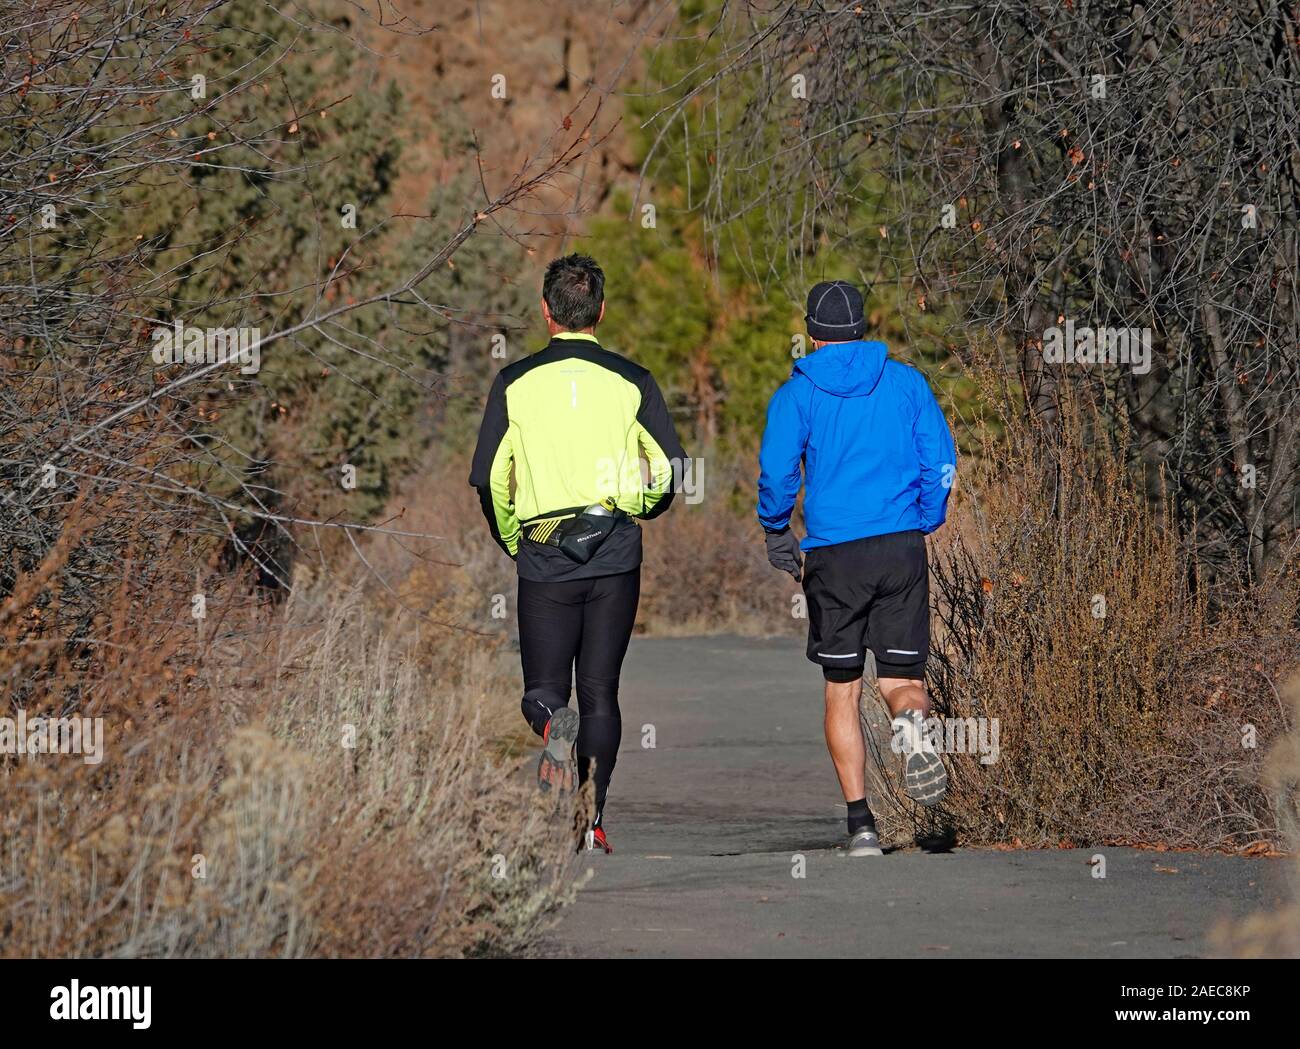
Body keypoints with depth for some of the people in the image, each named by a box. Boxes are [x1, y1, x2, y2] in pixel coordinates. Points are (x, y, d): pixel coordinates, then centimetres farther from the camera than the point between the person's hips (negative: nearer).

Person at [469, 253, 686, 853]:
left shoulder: (515, 383, -1)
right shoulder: (631, 382, 0)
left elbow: (488, 478, -2)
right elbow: (671, 468, 0)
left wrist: (512, 542, 15)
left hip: (543, 559, -1)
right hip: (616, 557, 1)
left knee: (542, 689, 8)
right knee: (601, 692, 9)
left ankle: (554, 727, -27)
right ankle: (592, 820, 0)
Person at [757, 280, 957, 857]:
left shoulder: (797, 394, 1)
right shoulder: (906, 382, 7)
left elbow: (777, 473, -8)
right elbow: (941, 463, 2)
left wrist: (777, 534, 8)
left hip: (833, 555, -1)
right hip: (902, 549, 1)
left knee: (841, 690, 10)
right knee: (902, 679, 8)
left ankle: (860, 822, 3)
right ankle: (911, 725, -30)